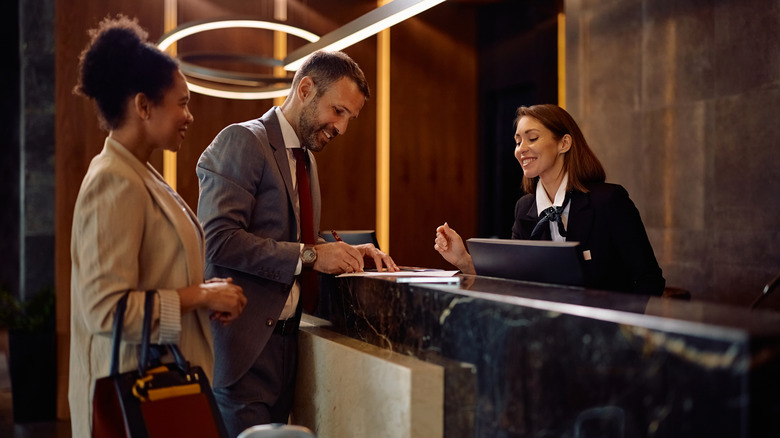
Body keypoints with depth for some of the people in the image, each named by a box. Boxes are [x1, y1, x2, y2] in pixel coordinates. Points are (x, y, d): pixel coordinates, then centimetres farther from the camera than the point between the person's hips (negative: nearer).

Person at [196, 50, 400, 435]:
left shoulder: (306, 157, 17)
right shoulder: (241, 142, -11)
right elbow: (218, 240, -22)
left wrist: (344, 251, 6)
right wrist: (309, 255, -20)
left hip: (283, 342, 9)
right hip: (242, 347, -8)